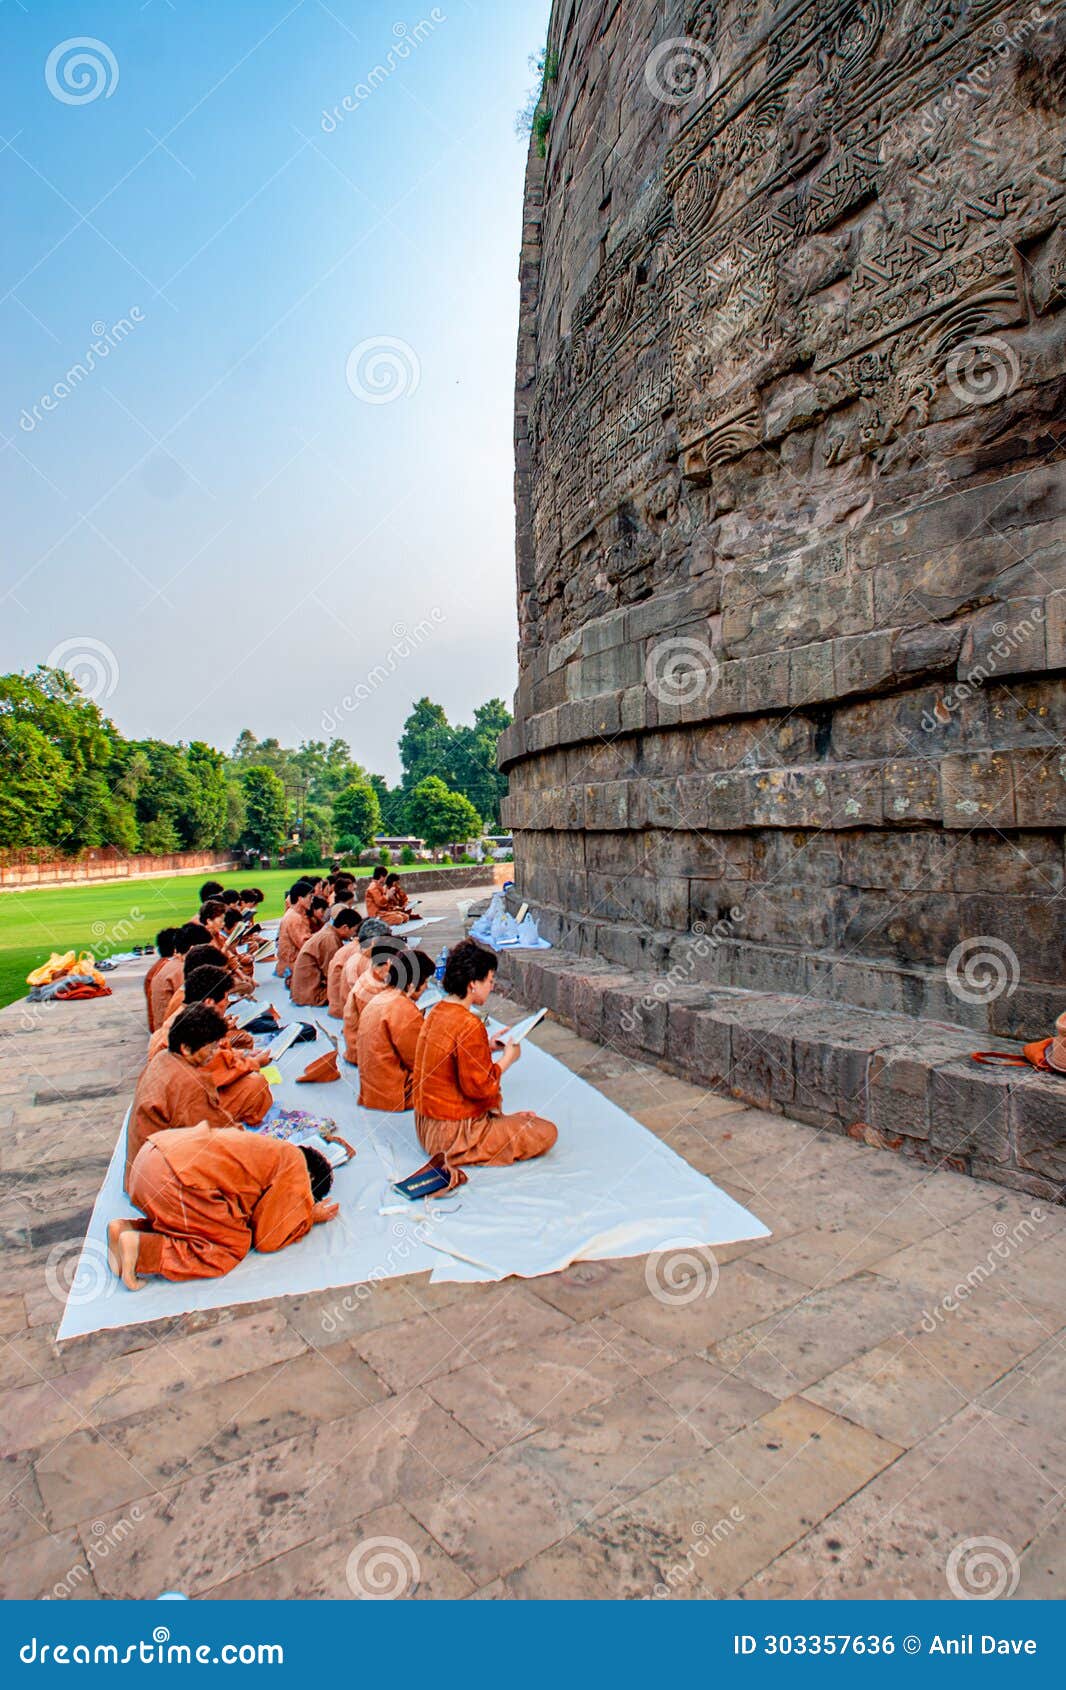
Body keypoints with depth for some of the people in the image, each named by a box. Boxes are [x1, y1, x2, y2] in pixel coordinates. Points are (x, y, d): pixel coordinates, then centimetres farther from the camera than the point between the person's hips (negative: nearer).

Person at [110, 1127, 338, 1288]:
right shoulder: (296, 1164, 1)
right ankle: (141, 1247, -8)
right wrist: (310, 1218, 18)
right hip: (175, 1179, -10)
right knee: (233, 1249, 3)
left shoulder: (275, 1150, 27)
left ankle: (127, 1227, 12)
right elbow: (267, 1238, 3)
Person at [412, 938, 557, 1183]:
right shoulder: (469, 1026, -27)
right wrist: (508, 1057, -10)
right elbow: (479, 1087, -24)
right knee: (547, 1132, -5)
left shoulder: (436, 1012, 1)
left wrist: (486, 1047, 7)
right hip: (453, 1133, -9)